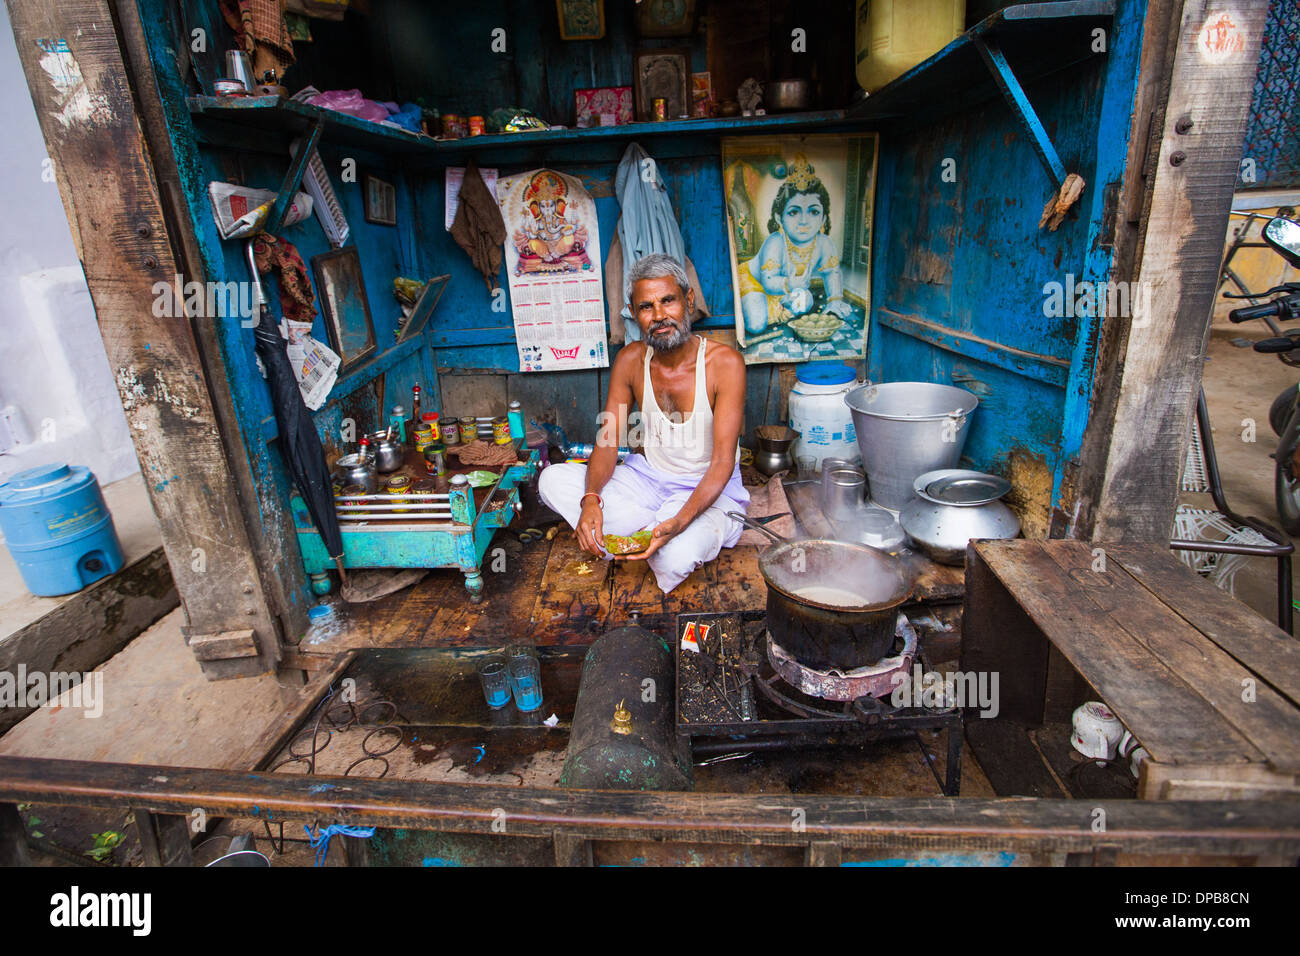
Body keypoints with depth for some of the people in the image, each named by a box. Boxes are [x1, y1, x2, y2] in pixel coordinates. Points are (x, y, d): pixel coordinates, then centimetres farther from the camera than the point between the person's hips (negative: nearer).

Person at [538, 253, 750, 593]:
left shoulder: (725, 362, -18)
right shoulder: (631, 360, -5)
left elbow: (723, 462, -21)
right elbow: (607, 441, -4)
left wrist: (680, 521, -37)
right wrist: (591, 499, -25)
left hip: (709, 490, -4)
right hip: (648, 478, 5)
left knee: (675, 557, -35)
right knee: (552, 480, -12)